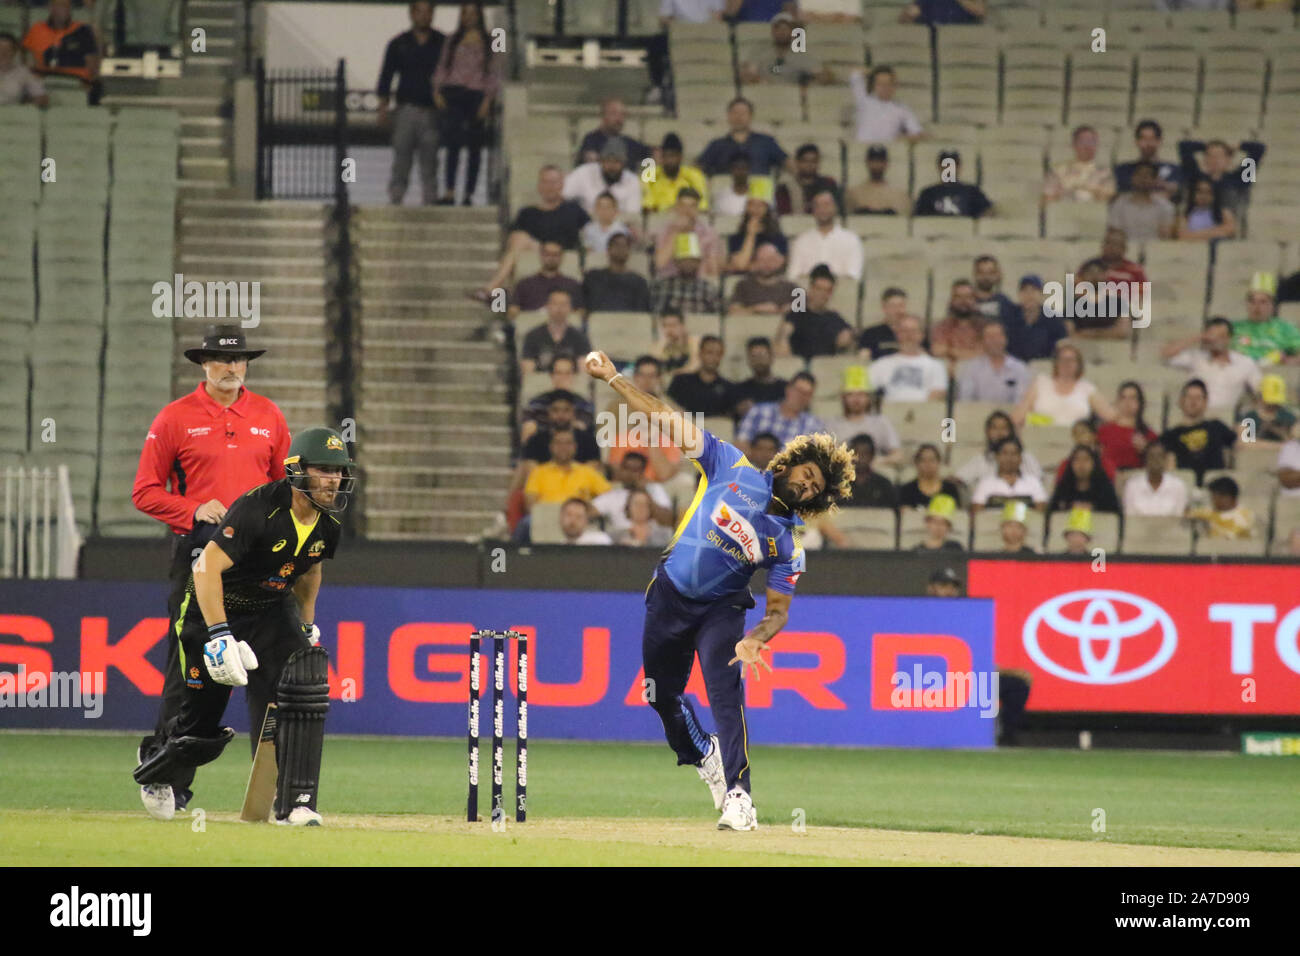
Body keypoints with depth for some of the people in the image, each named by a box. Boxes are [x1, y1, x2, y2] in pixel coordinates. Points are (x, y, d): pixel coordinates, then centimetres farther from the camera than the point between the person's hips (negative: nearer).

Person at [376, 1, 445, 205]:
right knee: (401, 155, -4)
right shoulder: (398, 44, 9)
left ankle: (430, 199, 1)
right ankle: (395, 198, -2)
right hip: (406, 109, 0)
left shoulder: (442, 43, 8)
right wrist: (383, 108, 1)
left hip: (432, 110, 0)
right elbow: (385, 77, 9)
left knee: (429, 158, -1)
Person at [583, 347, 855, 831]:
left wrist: (756, 640, -31)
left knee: (726, 695, -23)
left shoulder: (790, 543, -11)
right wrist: (613, 378, -13)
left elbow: (778, 610, -8)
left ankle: (737, 795, -22)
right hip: (669, 594, 2)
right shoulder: (734, 469, -11)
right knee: (662, 694, 12)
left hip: (720, 609, -2)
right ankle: (704, 756, 41)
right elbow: (671, 421, -10)